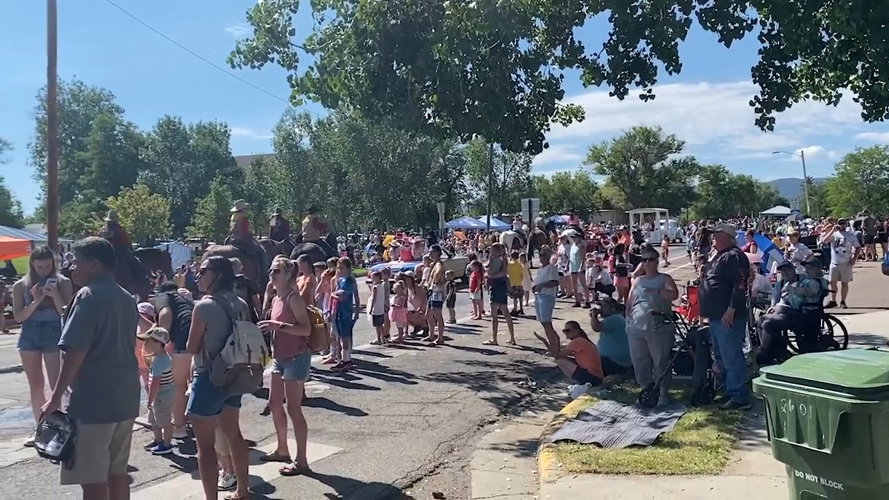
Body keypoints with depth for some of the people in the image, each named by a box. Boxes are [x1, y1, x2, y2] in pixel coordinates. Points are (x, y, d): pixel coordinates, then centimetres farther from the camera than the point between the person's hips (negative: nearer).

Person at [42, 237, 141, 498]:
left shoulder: (89, 295, -12)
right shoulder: (127, 298, 13)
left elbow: (75, 351, -17)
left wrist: (56, 397, -12)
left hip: (94, 398, -8)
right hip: (125, 396, 8)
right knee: (117, 472, 15)